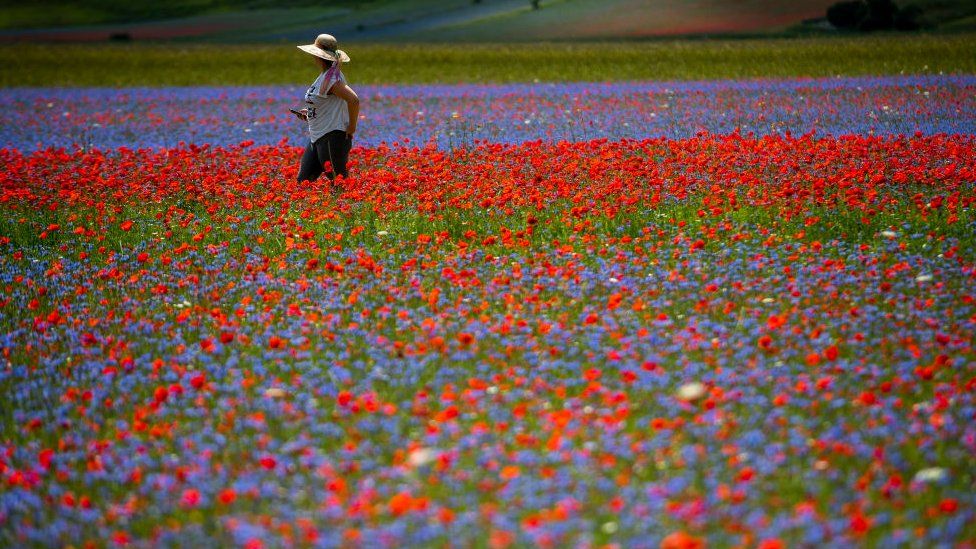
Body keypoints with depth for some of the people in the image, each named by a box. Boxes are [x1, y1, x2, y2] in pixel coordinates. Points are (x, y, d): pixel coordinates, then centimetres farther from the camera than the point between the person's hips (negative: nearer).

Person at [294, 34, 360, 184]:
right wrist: (309, 112, 11)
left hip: (333, 138, -11)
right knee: (303, 181, 9)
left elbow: (354, 100, -30)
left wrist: (352, 127, -20)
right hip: (317, 138, 11)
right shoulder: (324, 76, 12)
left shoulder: (331, 78, -19)